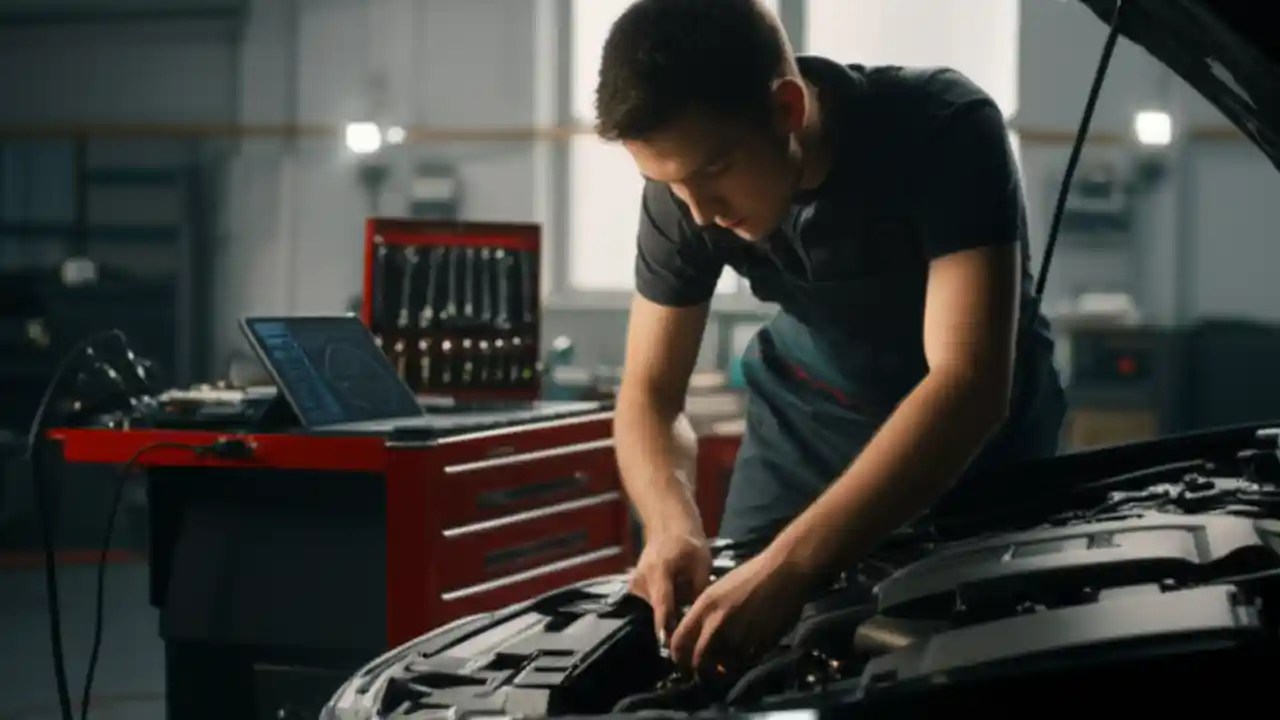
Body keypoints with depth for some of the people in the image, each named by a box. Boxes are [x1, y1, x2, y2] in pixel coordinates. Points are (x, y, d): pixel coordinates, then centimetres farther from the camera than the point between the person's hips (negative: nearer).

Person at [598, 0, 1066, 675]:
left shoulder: (944, 130, -36)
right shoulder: (683, 189, -22)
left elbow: (971, 387, -45)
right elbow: (650, 393, -14)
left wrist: (788, 565, -57)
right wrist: (672, 526, -38)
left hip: (974, 425, -2)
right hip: (811, 409, 3)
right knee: (732, 663, 1)